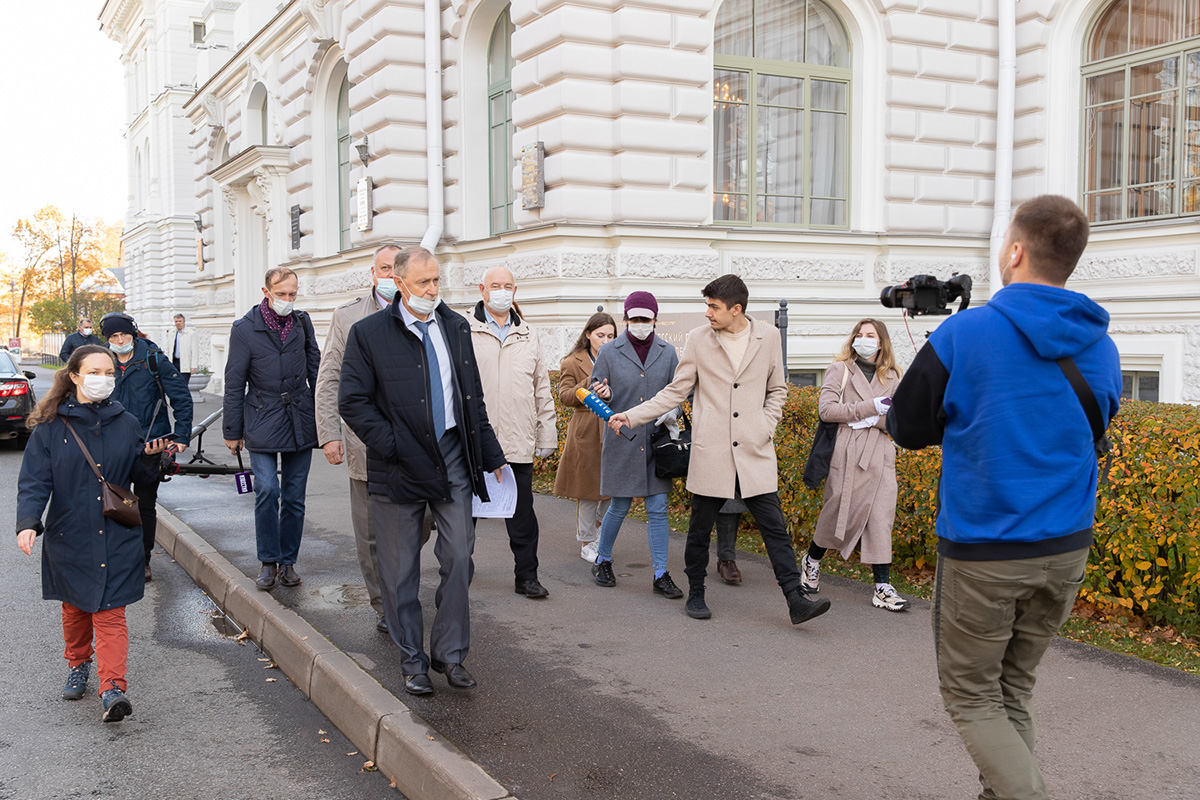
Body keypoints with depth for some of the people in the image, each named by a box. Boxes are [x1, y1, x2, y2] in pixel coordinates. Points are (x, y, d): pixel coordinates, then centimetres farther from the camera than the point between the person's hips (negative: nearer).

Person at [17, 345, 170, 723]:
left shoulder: (126, 424, 3)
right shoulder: (51, 426, -3)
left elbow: (140, 478, 11)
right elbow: (34, 480, -7)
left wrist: (150, 458, -11)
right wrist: (28, 522, -22)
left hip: (117, 538, 0)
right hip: (69, 537, 0)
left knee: (110, 614, -6)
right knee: (75, 609, 16)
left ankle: (113, 689, -10)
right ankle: (78, 666, 40)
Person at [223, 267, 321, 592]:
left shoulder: (302, 322, 5)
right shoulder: (245, 328, -4)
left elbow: (315, 369, 14)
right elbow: (234, 383, 0)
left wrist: (322, 415, 11)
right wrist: (232, 431, 1)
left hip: (300, 421, 3)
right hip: (262, 421, -3)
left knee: (294, 495, 5)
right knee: (267, 490, -13)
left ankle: (288, 561, 17)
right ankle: (268, 562, 1)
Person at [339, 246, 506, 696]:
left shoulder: (456, 327, 9)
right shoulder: (369, 333, -4)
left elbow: (473, 398, 15)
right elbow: (352, 403, -7)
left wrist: (490, 455, 13)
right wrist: (394, 448, -14)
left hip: (453, 458, 3)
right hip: (399, 468, -3)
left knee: (458, 558, 4)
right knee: (400, 569, 7)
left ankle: (450, 653, 18)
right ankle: (412, 659, 22)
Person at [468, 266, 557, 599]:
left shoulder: (528, 337, 13)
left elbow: (542, 390, 15)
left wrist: (547, 435, 12)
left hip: (518, 443, 3)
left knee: (522, 515, 6)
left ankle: (526, 576, 16)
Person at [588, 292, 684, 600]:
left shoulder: (667, 352, 5)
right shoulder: (609, 352, -2)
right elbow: (594, 392, 3)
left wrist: (672, 412, -9)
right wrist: (603, 395, -21)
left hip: (656, 441, 2)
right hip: (622, 440, -2)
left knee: (658, 508, 2)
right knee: (619, 507, 5)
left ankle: (661, 575, 8)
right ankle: (602, 560, 29)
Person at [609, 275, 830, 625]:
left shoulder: (768, 336, 4)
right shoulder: (698, 339, 1)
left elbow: (777, 389, 16)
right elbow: (675, 392, 5)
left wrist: (767, 426, 1)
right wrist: (632, 416, -2)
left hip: (755, 452, 0)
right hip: (710, 452, 0)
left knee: (775, 527, -3)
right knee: (700, 528, 8)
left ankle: (796, 601, 0)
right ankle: (695, 594, 25)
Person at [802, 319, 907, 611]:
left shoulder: (891, 377, 15)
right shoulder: (841, 370, 5)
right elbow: (826, 409, -8)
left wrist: (874, 420, -11)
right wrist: (869, 407, -12)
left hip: (880, 455, 3)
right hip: (847, 453, -3)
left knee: (880, 519, -3)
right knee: (837, 512, 1)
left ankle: (883, 588, -2)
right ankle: (811, 561, 27)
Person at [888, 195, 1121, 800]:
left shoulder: (963, 334, -13)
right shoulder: (1101, 348, 3)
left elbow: (905, 428, -5)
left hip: (981, 551, -5)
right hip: (1067, 548, 5)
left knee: (971, 697, 8)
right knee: (1014, 689, 19)